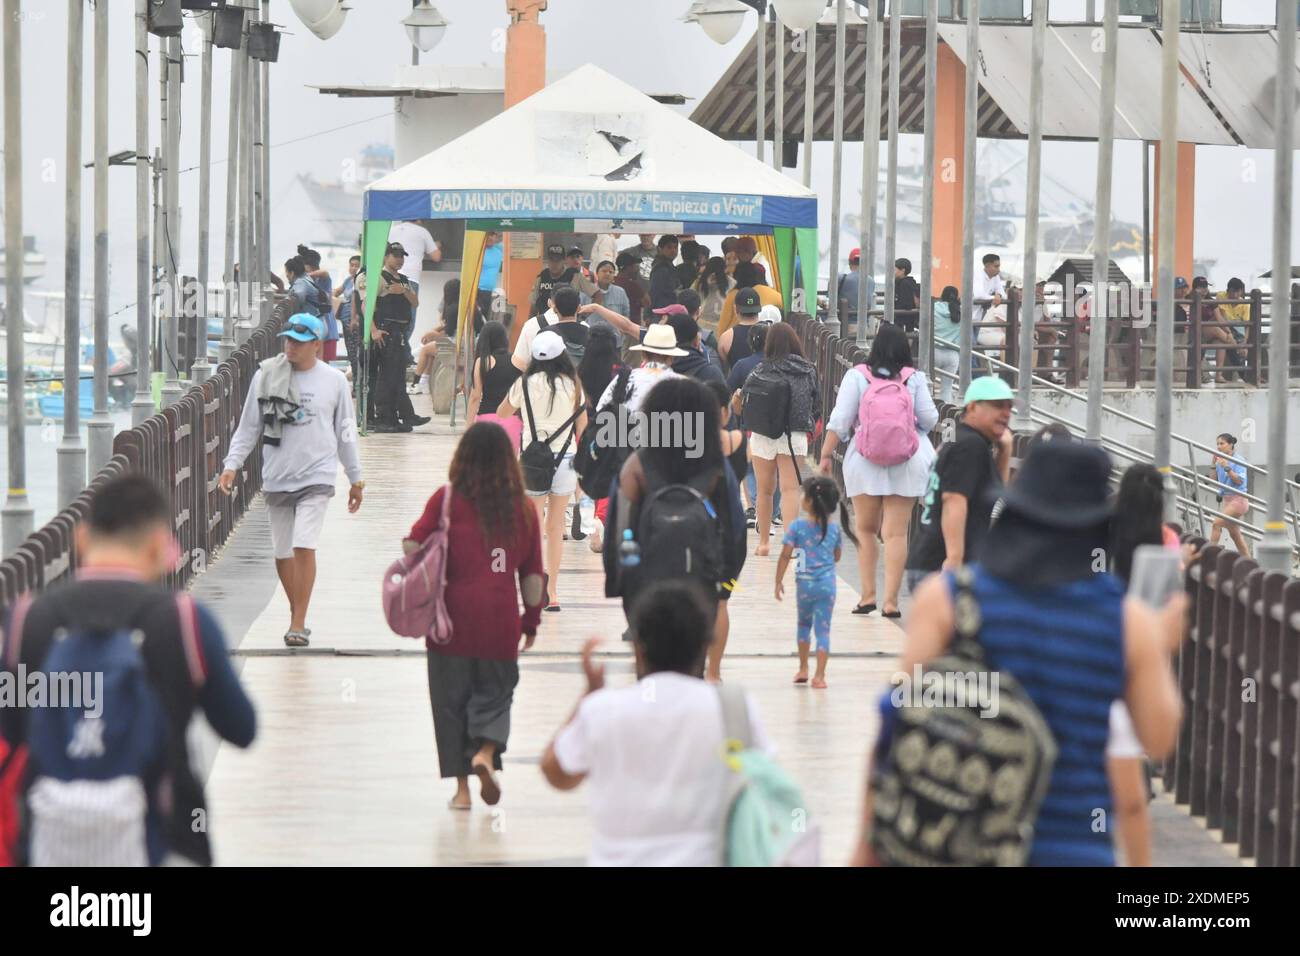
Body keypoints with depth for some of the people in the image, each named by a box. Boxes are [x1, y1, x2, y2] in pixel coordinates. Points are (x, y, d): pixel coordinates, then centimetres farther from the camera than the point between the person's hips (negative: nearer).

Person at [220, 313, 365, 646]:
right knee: (282, 553, 7)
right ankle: (296, 615, 25)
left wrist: (356, 478, 16)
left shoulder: (334, 381, 3)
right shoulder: (266, 377, 3)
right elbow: (249, 427, 8)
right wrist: (232, 464, -3)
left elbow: (345, 432, 12)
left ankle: (298, 624, -12)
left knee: (304, 546, -17)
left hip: (316, 477, -2)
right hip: (276, 478, 2)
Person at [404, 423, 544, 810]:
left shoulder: (447, 499, -3)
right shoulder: (522, 507, 4)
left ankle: (462, 787, 9)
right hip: (501, 618, 1)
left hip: (454, 613, -1)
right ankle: (486, 752, -15)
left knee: (452, 699, 8)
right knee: (495, 692, 13)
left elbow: (414, 546, -8)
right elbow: (532, 572, 8)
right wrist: (532, 619, 17)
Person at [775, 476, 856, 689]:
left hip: (804, 583, -1)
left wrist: (778, 582, -1)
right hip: (827, 583, 1)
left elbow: (785, 556, -9)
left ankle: (803, 669, 26)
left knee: (803, 623, 21)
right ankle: (819, 675, -3)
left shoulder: (797, 526, -9)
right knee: (823, 629, 3)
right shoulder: (834, 528, 1)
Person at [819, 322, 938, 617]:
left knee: (865, 528, 13)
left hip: (865, 462, 0)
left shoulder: (857, 376, -2)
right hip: (908, 463, 0)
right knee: (896, 532, 1)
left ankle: (868, 594, 9)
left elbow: (840, 420, -4)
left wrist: (826, 454, 5)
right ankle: (890, 599, -2)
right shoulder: (914, 378, -1)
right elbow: (929, 419, 2)